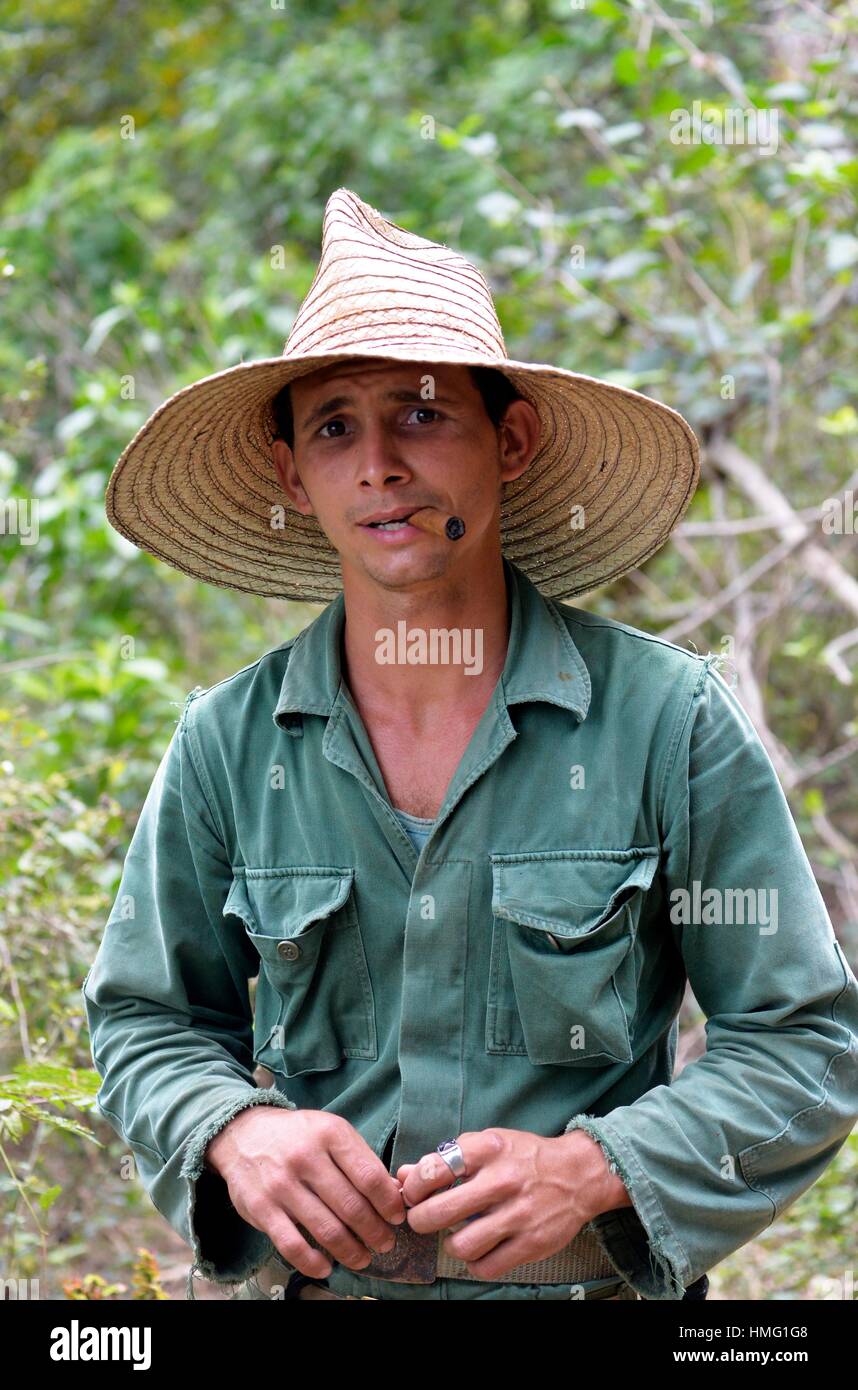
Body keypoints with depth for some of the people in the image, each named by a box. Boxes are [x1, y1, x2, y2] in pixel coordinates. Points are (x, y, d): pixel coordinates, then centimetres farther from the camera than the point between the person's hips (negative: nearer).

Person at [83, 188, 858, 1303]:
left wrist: (592, 1167, -21)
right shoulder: (227, 743, -4)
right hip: (309, 1284, 2)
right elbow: (146, 1017, 6)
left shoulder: (671, 720, -11)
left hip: (594, 1287, -2)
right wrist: (233, 1133, -15)